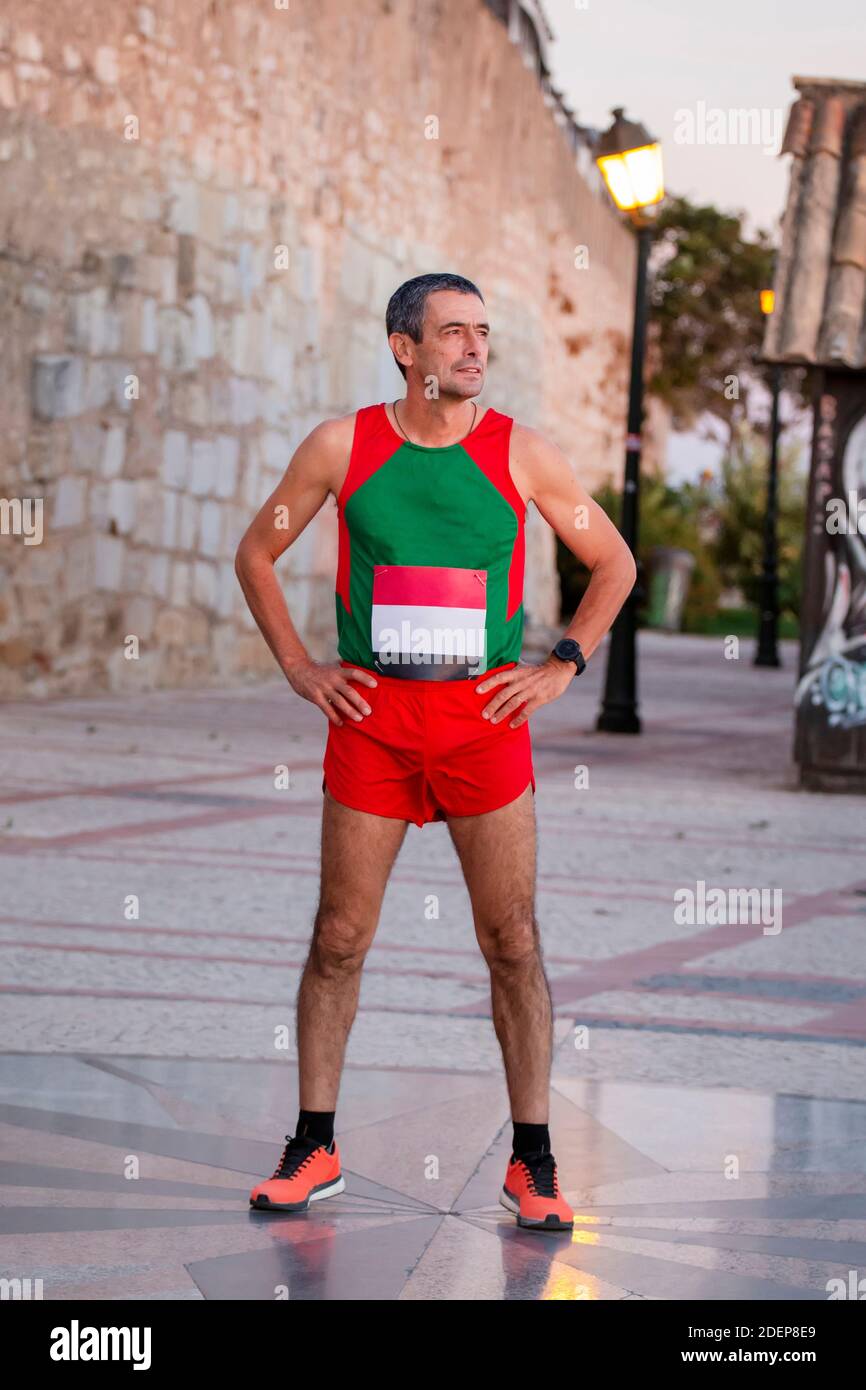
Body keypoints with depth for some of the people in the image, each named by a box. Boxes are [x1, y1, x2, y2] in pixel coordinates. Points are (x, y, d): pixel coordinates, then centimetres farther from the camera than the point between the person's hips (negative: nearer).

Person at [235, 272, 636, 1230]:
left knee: (512, 945, 0)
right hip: (369, 714, 0)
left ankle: (531, 1161, 9)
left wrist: (563, 665, 2)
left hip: (485, 719, 0)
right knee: (339, 942, 4)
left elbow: (613, 563, 11)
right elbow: (256, 553, 12)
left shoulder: (521, 453, 0)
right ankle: (314, 1149, 15)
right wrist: (297, 667, 5)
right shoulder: (342, 446, 1)